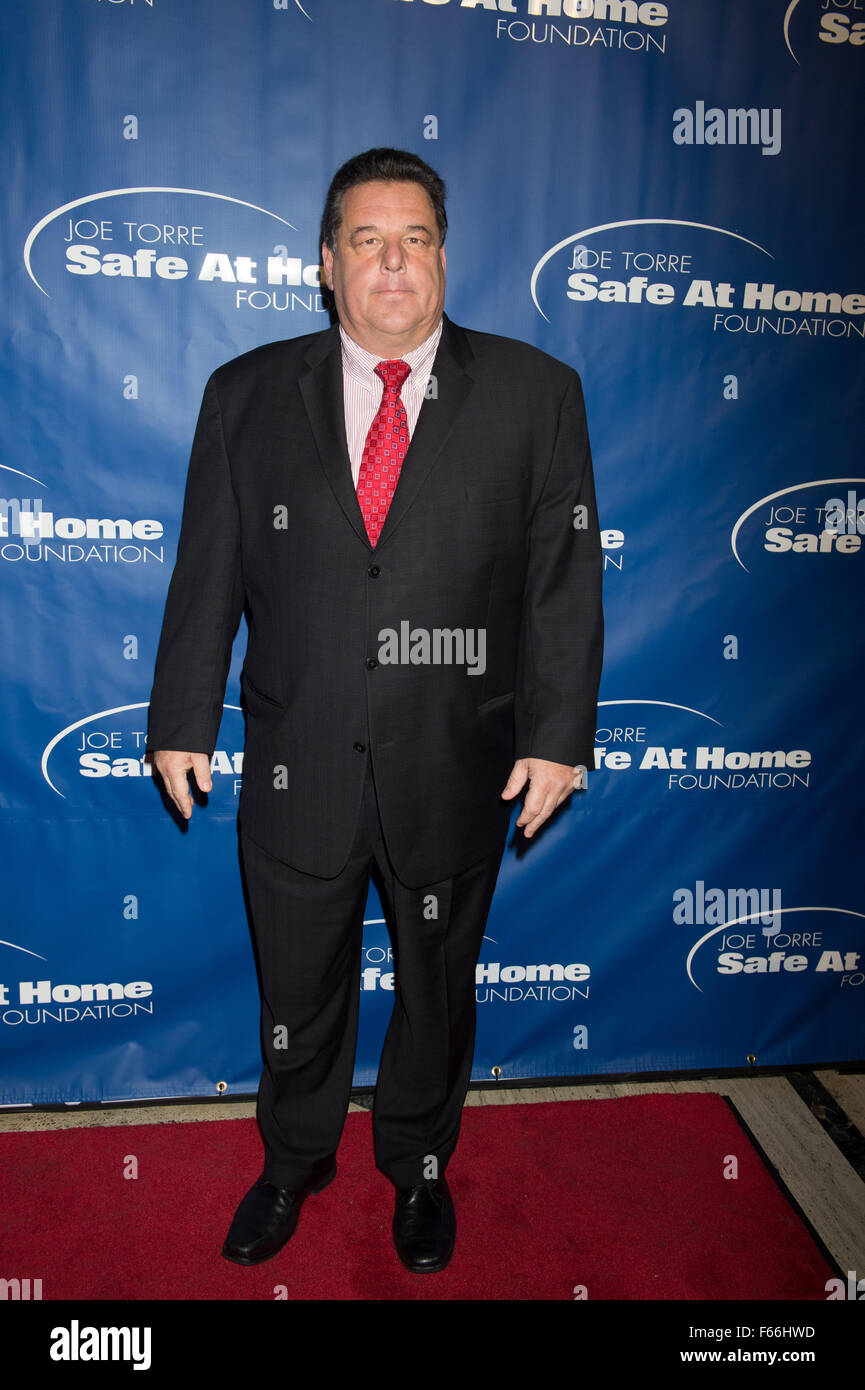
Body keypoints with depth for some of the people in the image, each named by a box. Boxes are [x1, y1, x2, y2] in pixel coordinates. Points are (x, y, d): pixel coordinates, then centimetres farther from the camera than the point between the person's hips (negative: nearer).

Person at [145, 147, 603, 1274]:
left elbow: (566, 577, -3)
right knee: (298, 988, 18)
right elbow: (208, 572, 3)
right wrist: (182, 721, 1)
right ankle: (296, 1161, 46)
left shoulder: (535, 393, -1)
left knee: (438, 983, 18)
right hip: (297, 766, 1)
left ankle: (419, 1166, 46)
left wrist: (559, 734, -8)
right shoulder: (247, 395, 3)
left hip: (456, 768, 0)